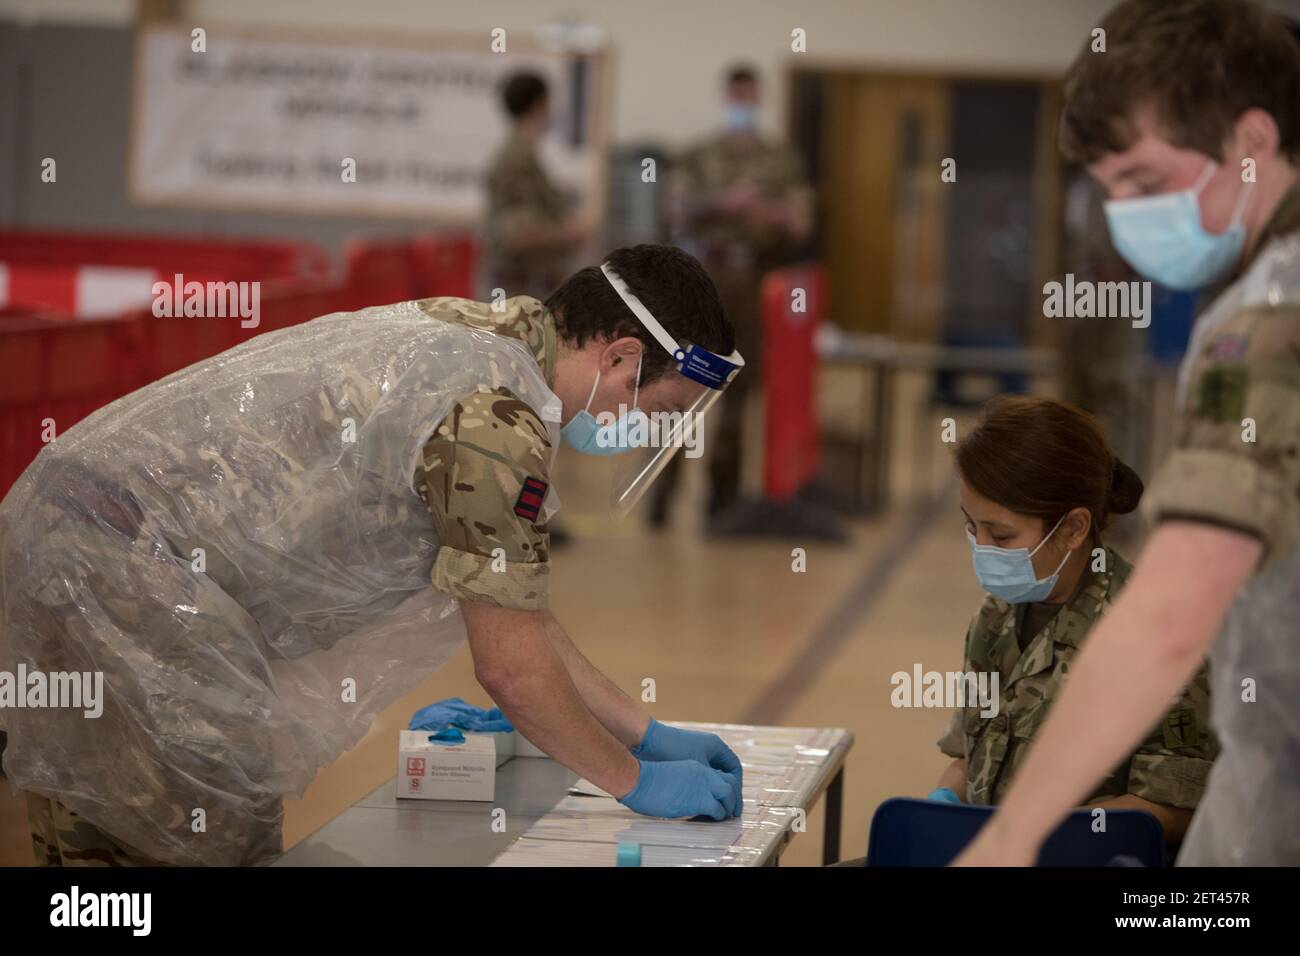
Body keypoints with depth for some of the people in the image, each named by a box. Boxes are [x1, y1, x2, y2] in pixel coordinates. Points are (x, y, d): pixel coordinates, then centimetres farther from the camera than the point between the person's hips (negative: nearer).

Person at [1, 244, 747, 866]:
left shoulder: (474, 337, 13)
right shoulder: (496, 416, -18)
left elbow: (516, 612, 19)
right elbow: (512, 667, -14)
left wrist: (646, 734, 19)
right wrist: (636, 782, -1)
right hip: (131, 576, -10)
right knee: (212, 846, -3)